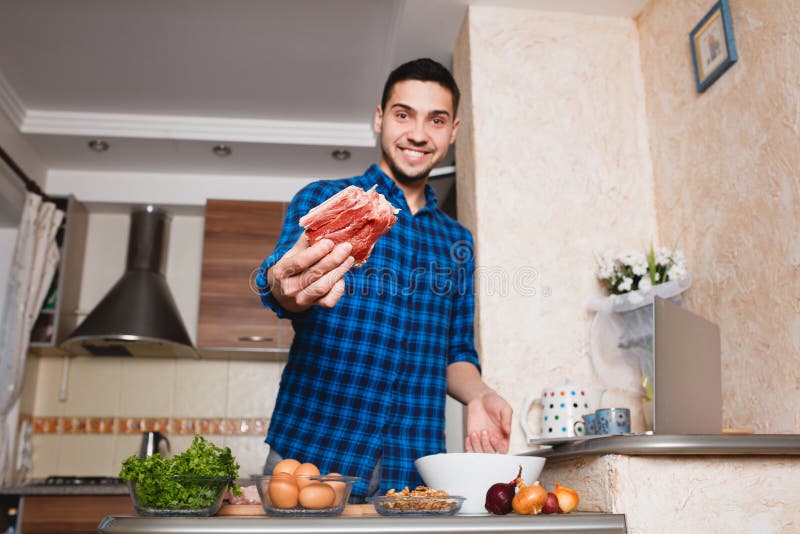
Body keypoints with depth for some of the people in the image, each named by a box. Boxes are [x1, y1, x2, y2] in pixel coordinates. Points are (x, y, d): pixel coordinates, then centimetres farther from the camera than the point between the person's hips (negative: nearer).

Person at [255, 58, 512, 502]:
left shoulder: (456, 240, 13)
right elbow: (282, 274, -18)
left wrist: (478, 396, -6)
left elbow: (456, 353, 16)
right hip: (310, 453, -3)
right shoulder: (322, 199, 1)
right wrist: (287, 288, -41)